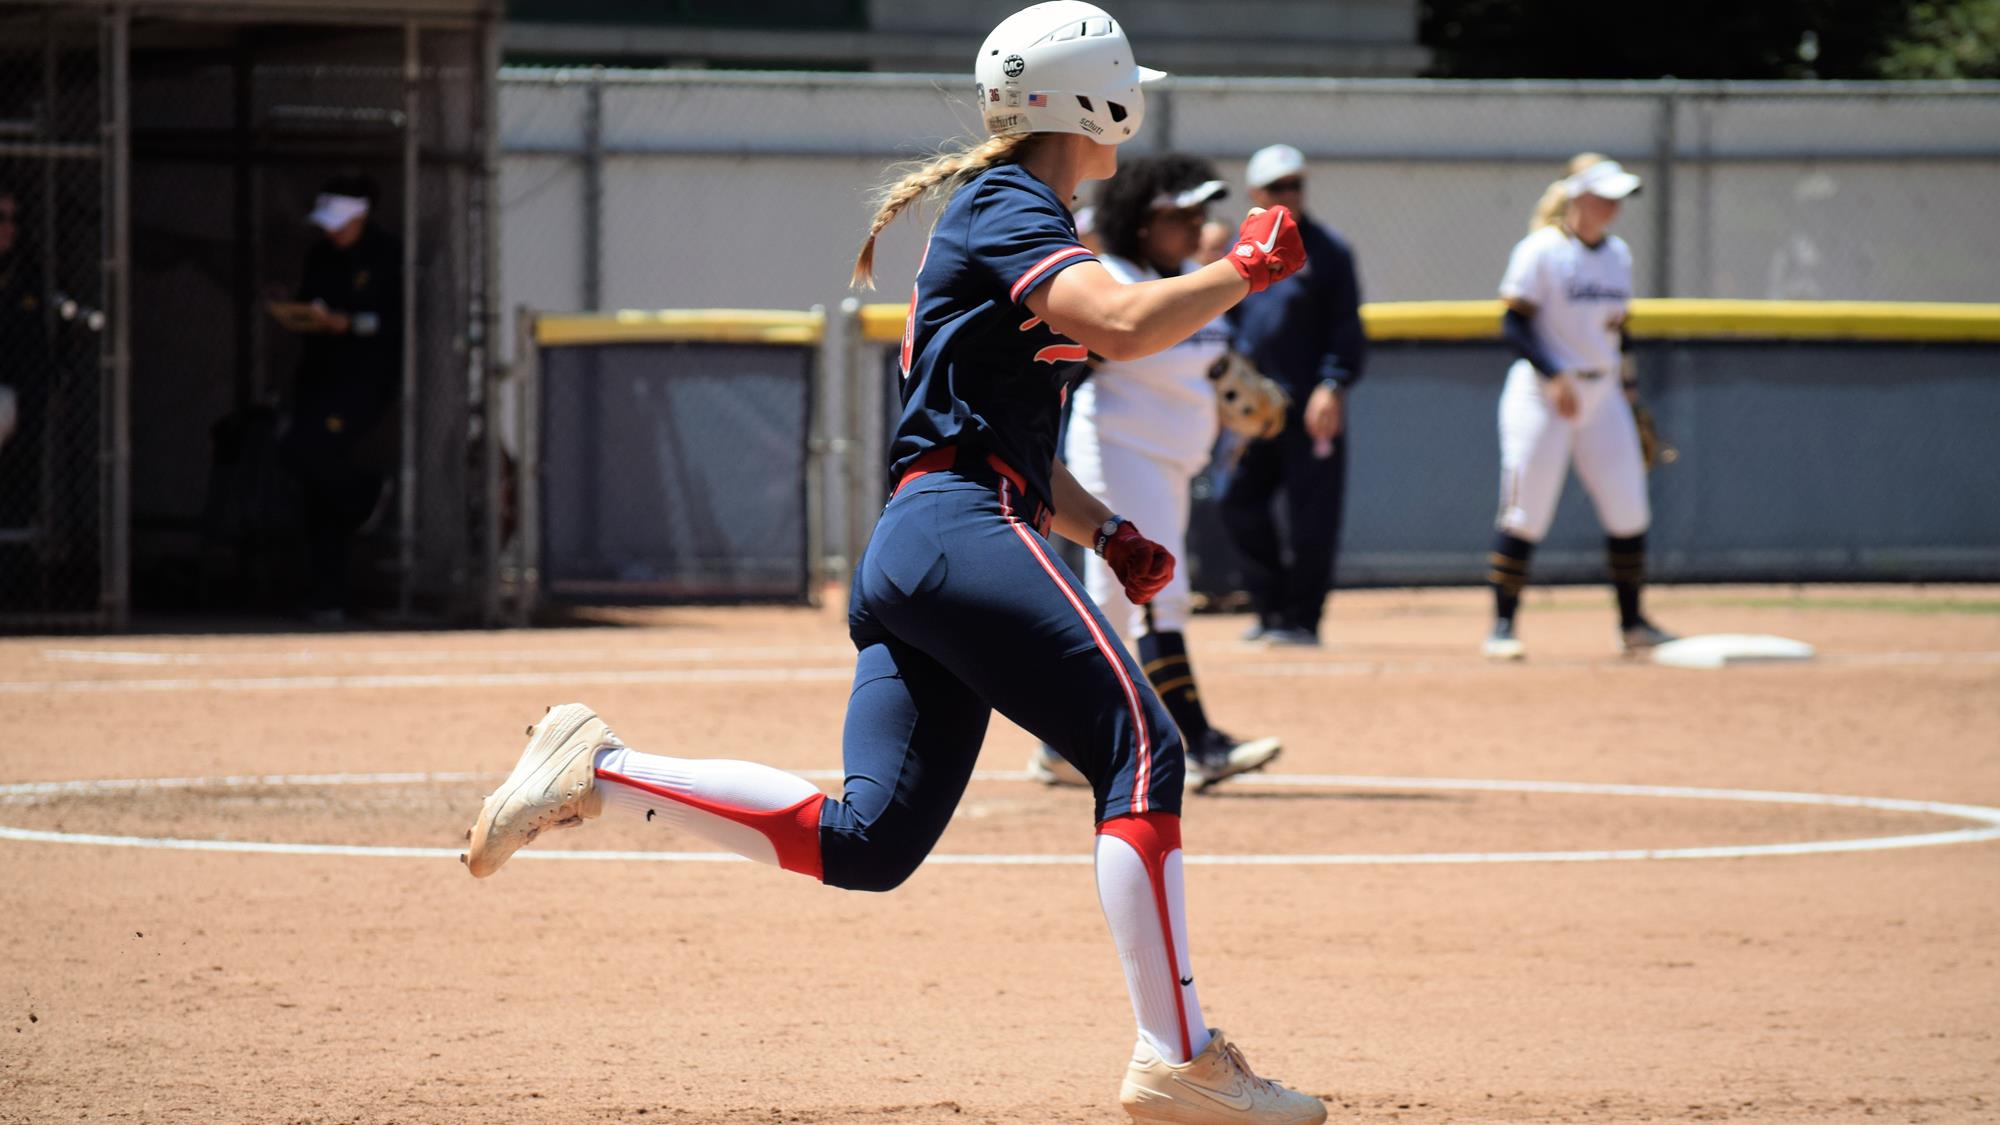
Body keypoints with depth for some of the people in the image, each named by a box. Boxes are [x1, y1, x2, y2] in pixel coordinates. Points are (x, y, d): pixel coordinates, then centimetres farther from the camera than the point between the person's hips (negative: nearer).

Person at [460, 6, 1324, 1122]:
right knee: (1142, 746, -16)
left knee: (863, 840, 0)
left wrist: (1105, 530, 20)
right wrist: (1247, 268, -7)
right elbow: (1122, 322, -22)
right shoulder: (1011, 209, -3)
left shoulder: (1003, 215, 27)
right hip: (970, 532, -10)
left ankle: (601, 771, -2)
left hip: (909, 545, 10)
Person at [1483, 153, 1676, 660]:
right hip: (1543, 392, -7)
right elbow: (1515, 323, -13)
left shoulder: (1617, 254, 11)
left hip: (1603, 392, 7)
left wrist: (1627, 387, 16)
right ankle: (1502, 627, -1)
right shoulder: (1541, 251, -10)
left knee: (1628, 510, 3)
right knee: (1525, 513, -7)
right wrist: (1554, 377, -23)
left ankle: (1632, 624, 14)